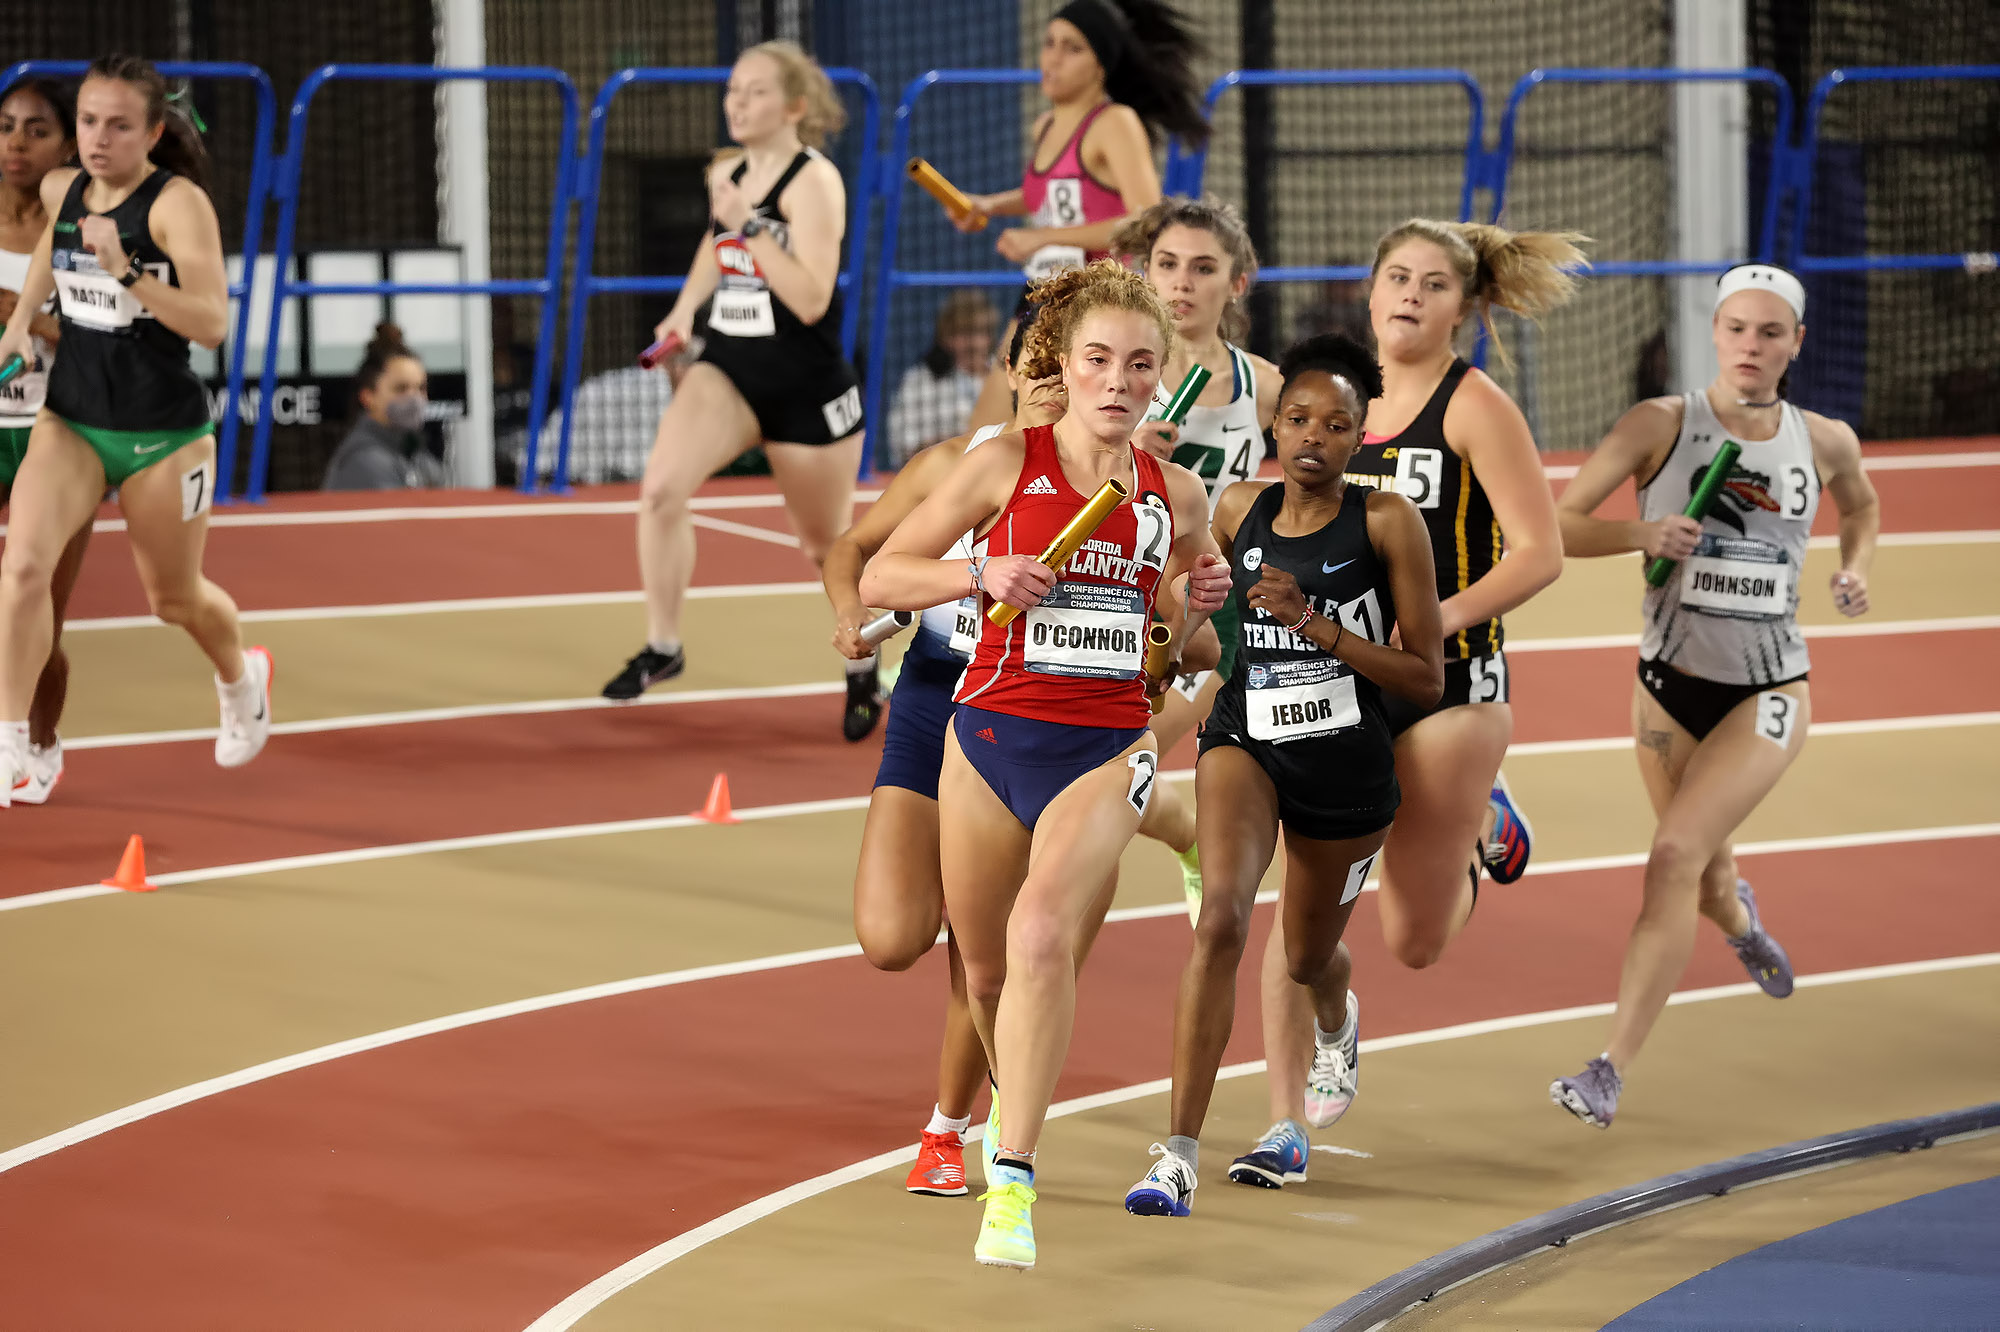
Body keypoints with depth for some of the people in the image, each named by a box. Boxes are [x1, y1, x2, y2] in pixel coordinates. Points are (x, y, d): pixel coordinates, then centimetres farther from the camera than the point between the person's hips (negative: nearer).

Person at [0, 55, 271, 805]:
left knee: (173, 598, 15)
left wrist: (128, 272, -36)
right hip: (69, 420, 4)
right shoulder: (61, 192, 0)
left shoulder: (179, 203, -18)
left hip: (162, 433, -4)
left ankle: (241, 680, 49)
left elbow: (211, 324, -26)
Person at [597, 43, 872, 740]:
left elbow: (811, 298, -25)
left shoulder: (813, 180, -16)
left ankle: (863, 667, 36)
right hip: (729, 366, 5)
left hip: (807, 386, -5)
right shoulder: (726, 173, 4)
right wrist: (686, 307, 14)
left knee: (827, 545, 10)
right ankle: (662, 645, -4)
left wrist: (751, 225, -28)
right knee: (661, 486, -20)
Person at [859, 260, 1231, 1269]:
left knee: (1042, 930, -26)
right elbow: (879, 577, 0)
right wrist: (984, 575, -16)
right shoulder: (1006, 463, -2)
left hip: (1108, 747, 0)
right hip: (992, 735, 0)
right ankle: (1013, 1103, 46)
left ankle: (1013, 1185, -26)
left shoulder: (1175, 494, 6)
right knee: (985, 969, 12)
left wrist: (1199, 602, -1)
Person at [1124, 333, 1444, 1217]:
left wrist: (1314, 622, -21)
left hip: (1347, 766, -1)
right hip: (1245, 737, 1)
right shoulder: (1239, 508, 0)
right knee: (1222, 913, -26)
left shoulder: (1388, 521, -11)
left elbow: (1427, 679, -12)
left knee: (1308, 958, 19)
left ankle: (1335, 1027, 61)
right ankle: (1179, 1152, -30)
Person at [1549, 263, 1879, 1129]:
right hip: (1671, 684, 1)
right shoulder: (1662, 425, -9)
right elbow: (1556, 524, -12)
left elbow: (1862, 504, 22)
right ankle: (1739, 920, 58)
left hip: (1768, 694, -1)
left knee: (1676, 856, -19)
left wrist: (1856, 568, 3)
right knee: (1704, 878, 16)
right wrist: (1640, 534, -29)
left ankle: (1611, 1072, -19)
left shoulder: (1826, 442, -2)